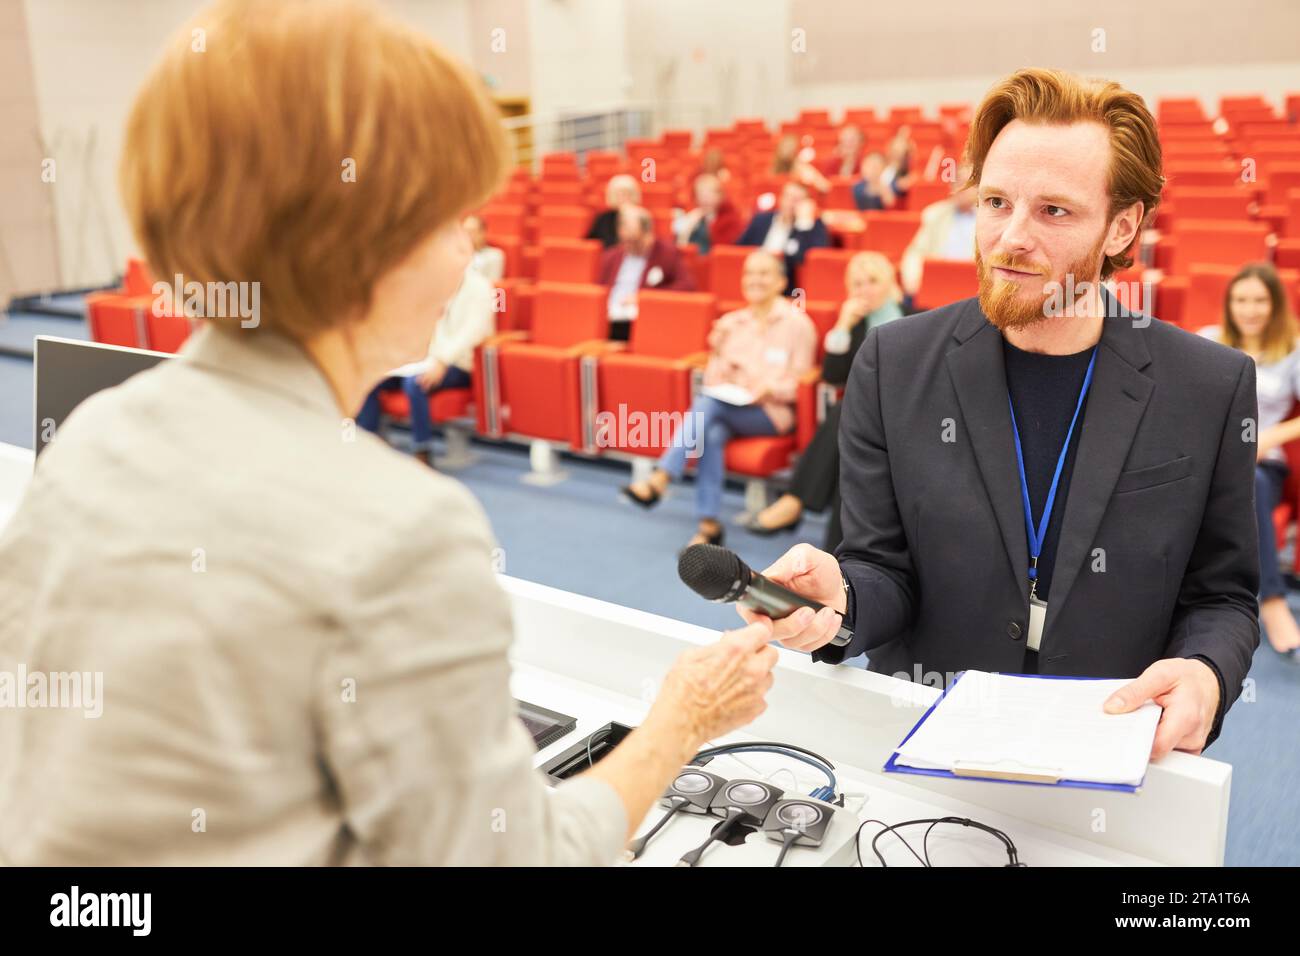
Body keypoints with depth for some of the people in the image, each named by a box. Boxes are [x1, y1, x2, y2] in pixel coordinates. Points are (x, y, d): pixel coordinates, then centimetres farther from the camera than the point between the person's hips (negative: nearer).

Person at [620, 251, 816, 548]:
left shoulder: (798, 323, 2)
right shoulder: (730, 323, 15)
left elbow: (799, 383, -2)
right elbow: (714, 377, 12)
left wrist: (769, 389, -20)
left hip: (773, 412, -4)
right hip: (726, 406, 4)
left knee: (707, 403, -32)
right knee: (712, 434, -33)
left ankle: (659, 481, -39)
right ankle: (709, 524, -36)